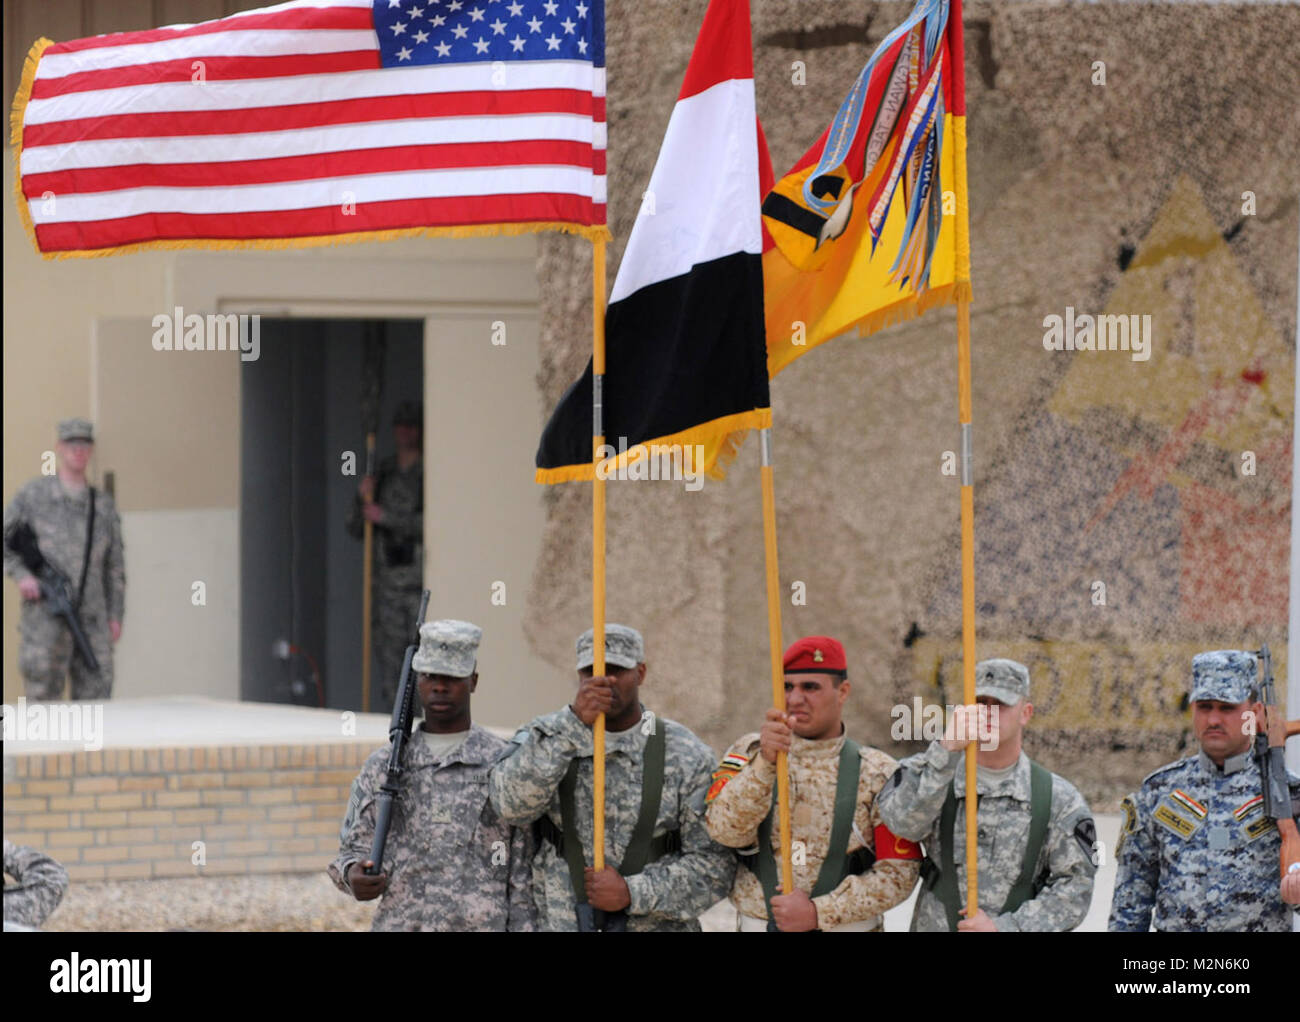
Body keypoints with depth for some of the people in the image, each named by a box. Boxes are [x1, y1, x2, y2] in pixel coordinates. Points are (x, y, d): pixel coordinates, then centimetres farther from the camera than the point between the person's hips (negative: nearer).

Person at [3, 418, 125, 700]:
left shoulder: (103, 505, 15)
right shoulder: (33, 495, 5)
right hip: (45, 617, -3)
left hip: (91, 619, 3)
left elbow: (114, 566, 17)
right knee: (43, 691, -7)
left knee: (95, 693, -2)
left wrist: (115, 615, 9)